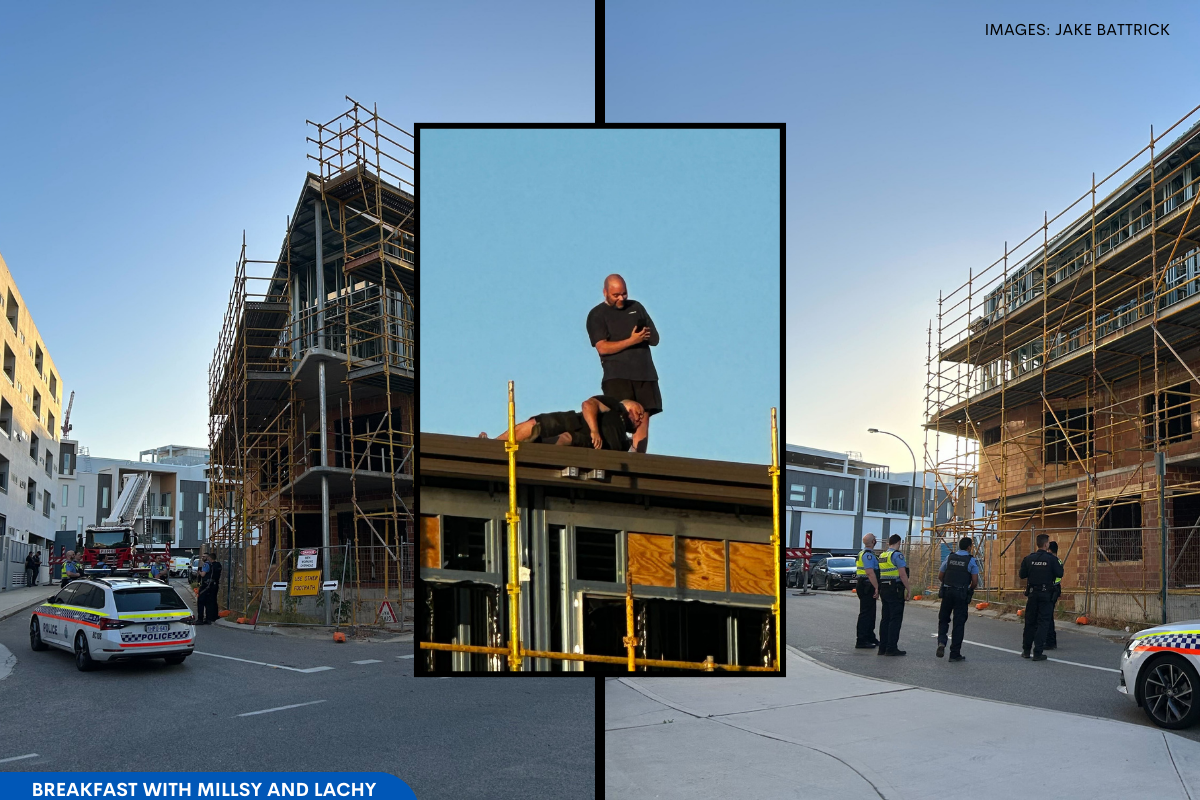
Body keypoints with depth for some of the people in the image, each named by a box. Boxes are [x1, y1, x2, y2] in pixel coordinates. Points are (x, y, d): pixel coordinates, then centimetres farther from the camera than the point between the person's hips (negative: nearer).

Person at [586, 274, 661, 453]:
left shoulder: (636, 307, 19)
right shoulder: (597, 315, 5)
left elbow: (655, 339, 18)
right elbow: (602, 347, -8)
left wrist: (646, 335, -6)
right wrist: (631, 341, -17)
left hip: (645, 373, 4)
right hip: (617, 374, -4)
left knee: (643, 419, -4)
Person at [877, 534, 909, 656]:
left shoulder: (882, 555, 13)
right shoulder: (897, 555, -11)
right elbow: (903, 574, -17)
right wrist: (907, 589, -12)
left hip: (884, 589, 8)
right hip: (895, 590, -8)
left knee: (885, 618, 12)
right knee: (895, 619, -4)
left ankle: (882, 647, 14)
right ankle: (891, 648, -6)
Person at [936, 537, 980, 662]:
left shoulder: (949, 557, 4)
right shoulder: (972, 561, -4)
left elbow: (940, 576, 7)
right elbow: (975, 581, -6)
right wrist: (970, 590, 14)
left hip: (947, 592, 2)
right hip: (962, 594, -2)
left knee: (943, 619, 16)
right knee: (959, 623, 4)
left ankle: (941, 642, -9)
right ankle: (955, 654, 6)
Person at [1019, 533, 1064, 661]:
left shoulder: (1029, 558, -2)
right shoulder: (1051, 558, -11)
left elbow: (1022, 575, 1)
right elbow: (1060, 574, -7)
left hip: (1032, 594, 3)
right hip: (1046, 594, -3)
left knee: (1030, 622, 13)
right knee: (1043, 623, 1)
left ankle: (1026, 650, 18)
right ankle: (1037, 653, -2)